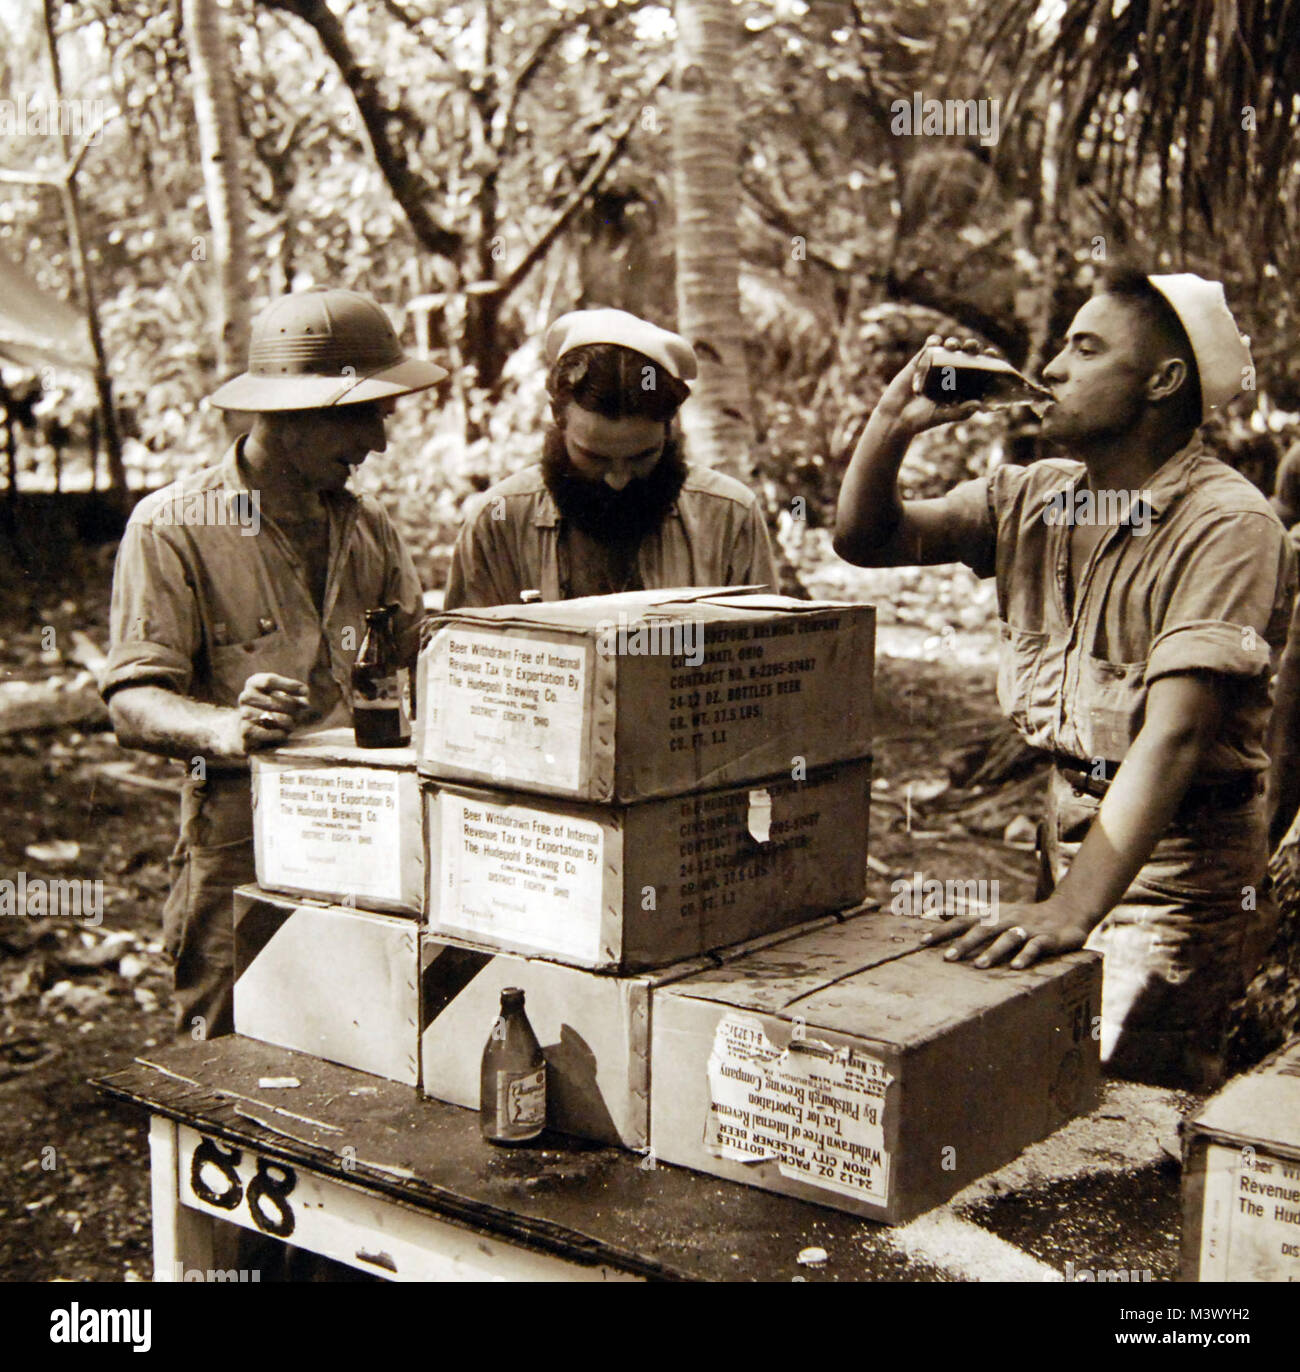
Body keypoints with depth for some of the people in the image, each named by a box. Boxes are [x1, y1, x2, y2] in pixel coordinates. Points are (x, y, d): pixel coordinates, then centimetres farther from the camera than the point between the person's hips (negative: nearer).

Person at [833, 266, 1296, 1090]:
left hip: (1173, 867, -6)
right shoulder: (1033, 499, 6)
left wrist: (1072, 910, -35)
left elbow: (1173, 735, -26)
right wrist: (895, 423, -7)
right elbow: (866, 541, 11)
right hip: (1065, 832, 6)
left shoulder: (1227, 524, -16)